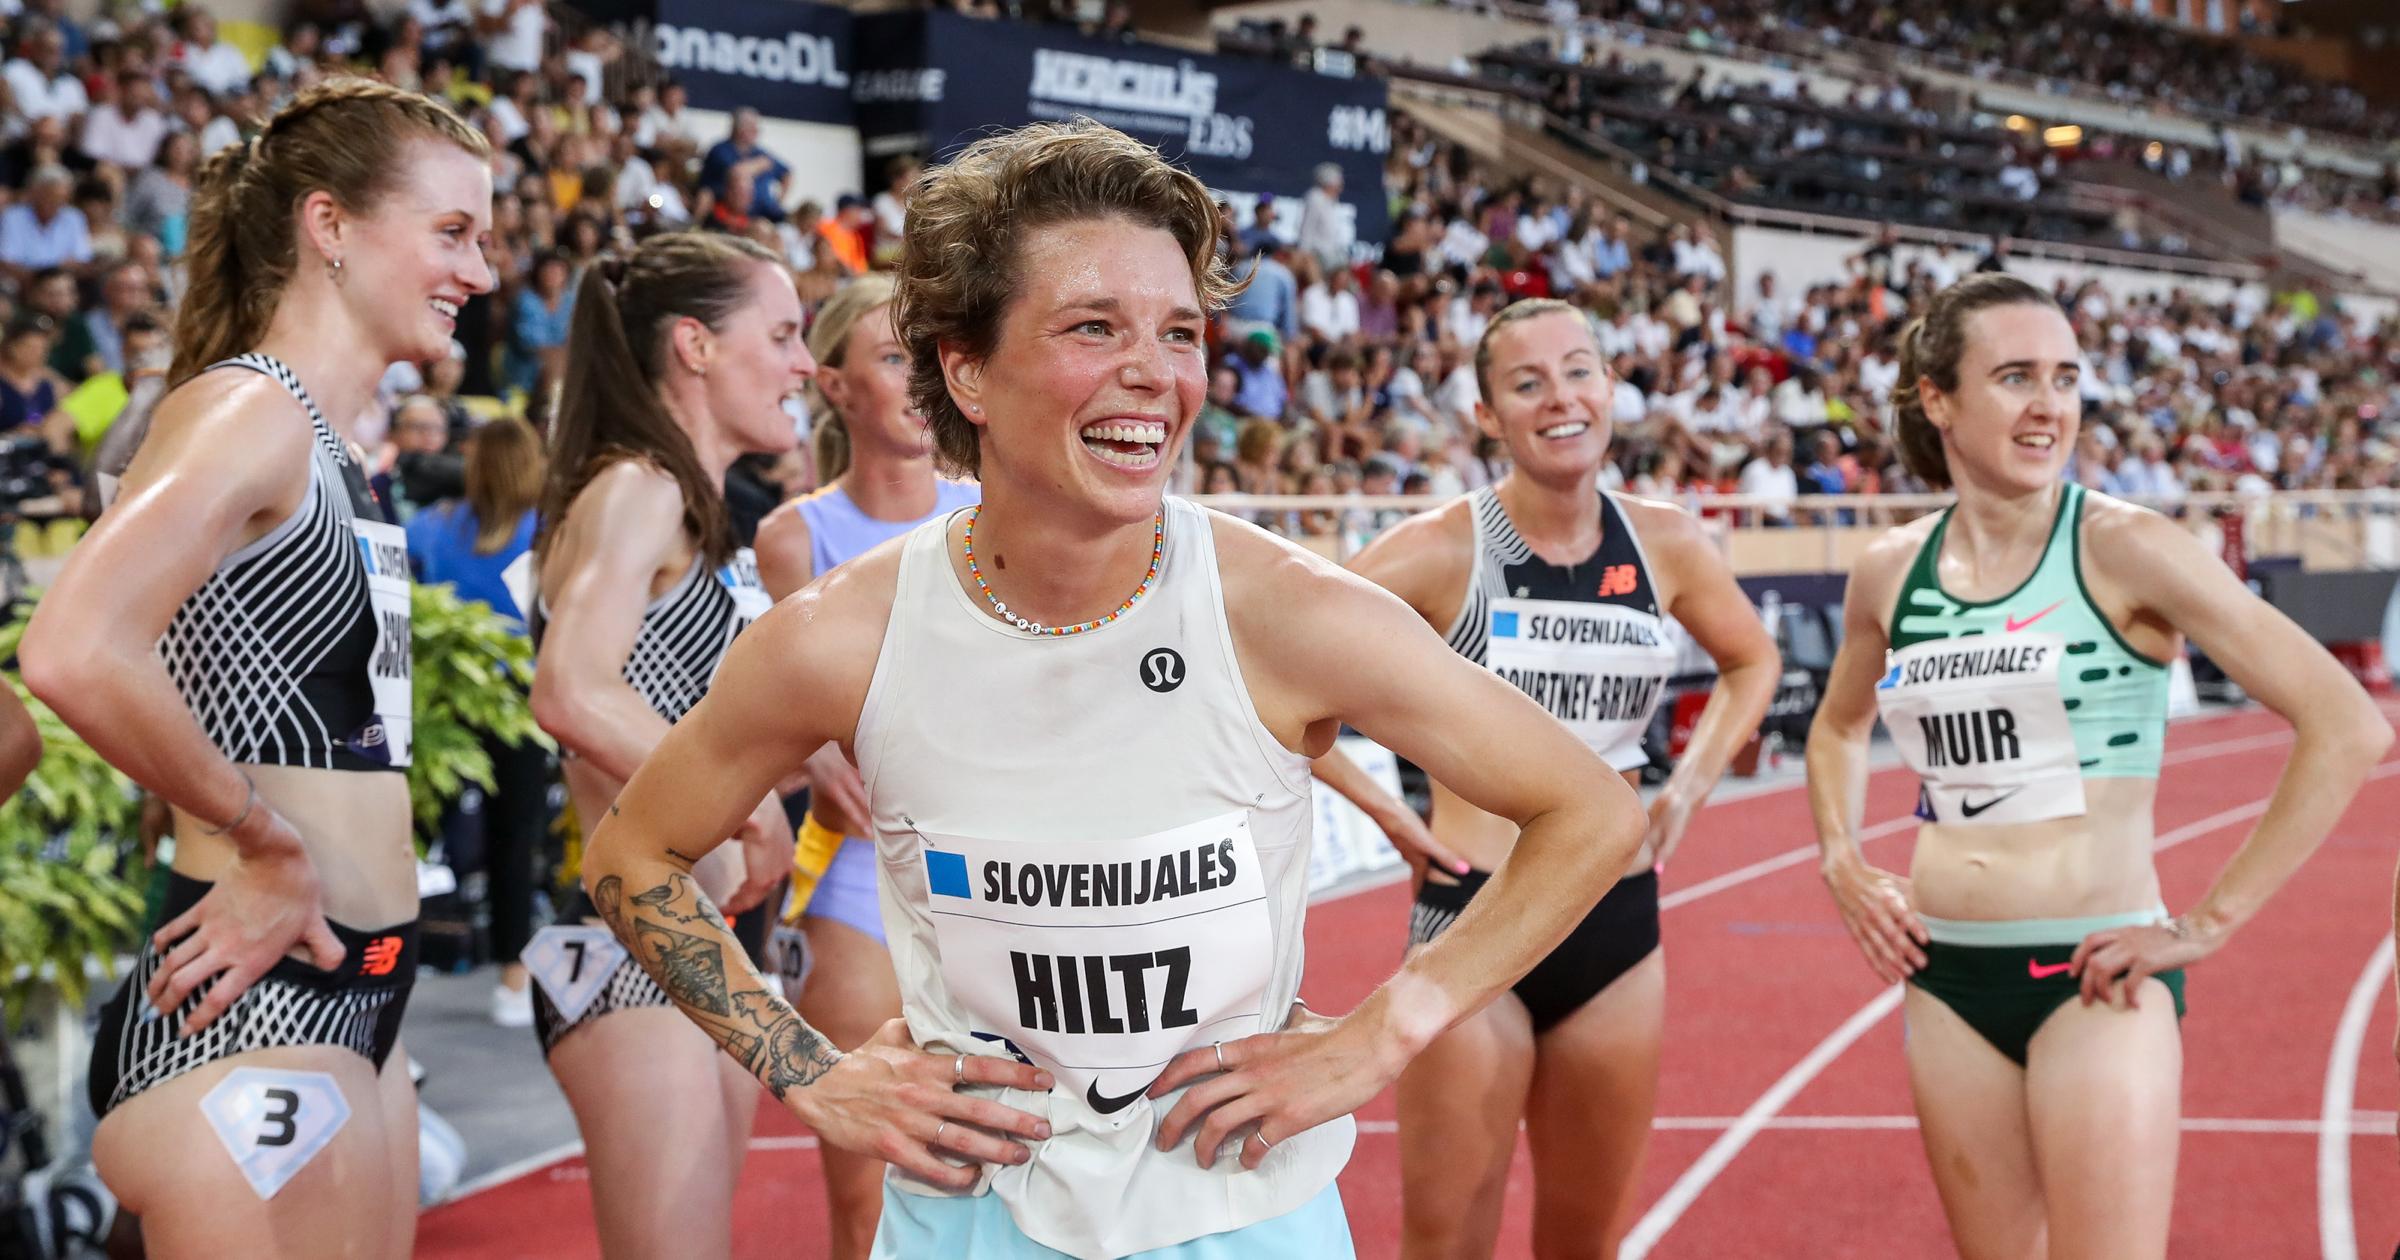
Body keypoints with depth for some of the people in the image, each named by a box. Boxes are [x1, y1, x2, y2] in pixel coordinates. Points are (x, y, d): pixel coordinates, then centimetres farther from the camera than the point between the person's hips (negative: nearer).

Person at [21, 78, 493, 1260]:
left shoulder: (331, 455, 15)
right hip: (250, 1026, -9)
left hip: (354, 1006, 9)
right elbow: (73, 654, -29)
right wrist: (269, 840, -18)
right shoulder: (248, 408, -13)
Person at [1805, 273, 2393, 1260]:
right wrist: (1843, 868, 10)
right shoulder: (1890, 571, 4)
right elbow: (1838, 728, 26)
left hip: (2094, 978, -4)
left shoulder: (2122, 548, -10)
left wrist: (2210, 923, -13)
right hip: (1948, 975, 5)